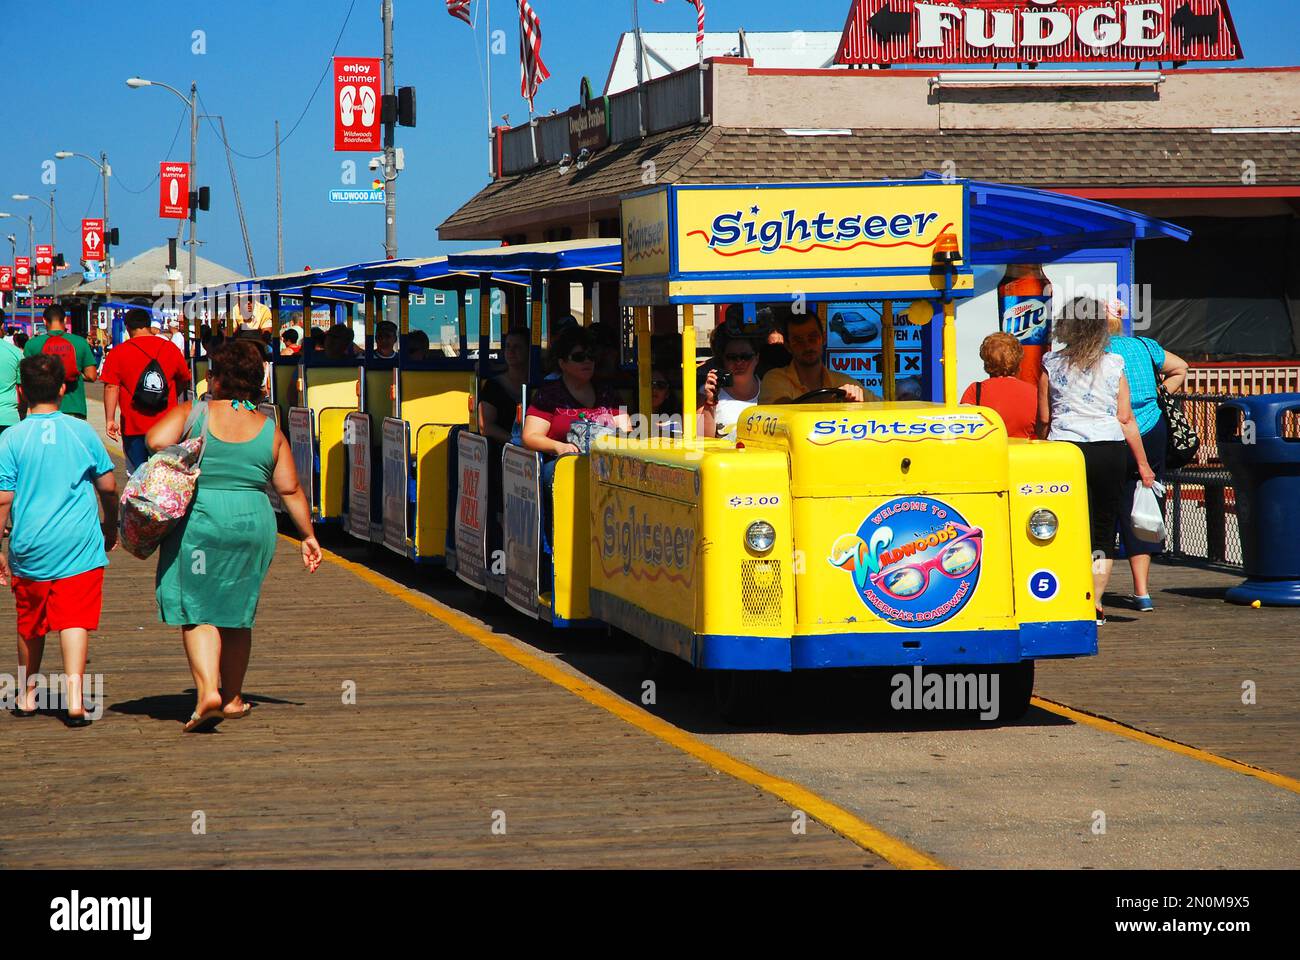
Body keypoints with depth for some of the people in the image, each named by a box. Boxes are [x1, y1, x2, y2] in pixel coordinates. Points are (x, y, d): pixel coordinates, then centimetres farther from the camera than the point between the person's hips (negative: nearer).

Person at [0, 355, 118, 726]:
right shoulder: (82, 431, 0)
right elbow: (108, 487, 5)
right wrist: (111, 526, 22)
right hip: (80, 544, -1)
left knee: (30, 623, 17)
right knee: (75, 621, -4)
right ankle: (75, 697, -19)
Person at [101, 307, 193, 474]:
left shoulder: (118, 353, -5)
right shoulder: (170, 348, 3)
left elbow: (111, 387, -11)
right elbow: (184, 380, 15)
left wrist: (110, 420, -8)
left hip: (133, 427, -2)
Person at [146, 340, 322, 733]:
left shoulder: (191, 413, -4)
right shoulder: (270, 430, 5)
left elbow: (156, 440, -17)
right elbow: (290, 488, 6)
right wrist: (308, 535, 15)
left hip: (199, 521, -3)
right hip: (254, 524, 3)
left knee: (197, 611, 1)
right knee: (236, 614, 16)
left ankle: (207, 691, -17)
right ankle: (233, 697, 25)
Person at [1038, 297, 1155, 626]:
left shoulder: (1051, 365, 1)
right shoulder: (1113, 365, 3)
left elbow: (1044, 419, 4)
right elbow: (1126, 420, 2)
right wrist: (1143, 464, 8)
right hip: (1109, 450, 1)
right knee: (1104, 529, 9)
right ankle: (1096, 605, 5)